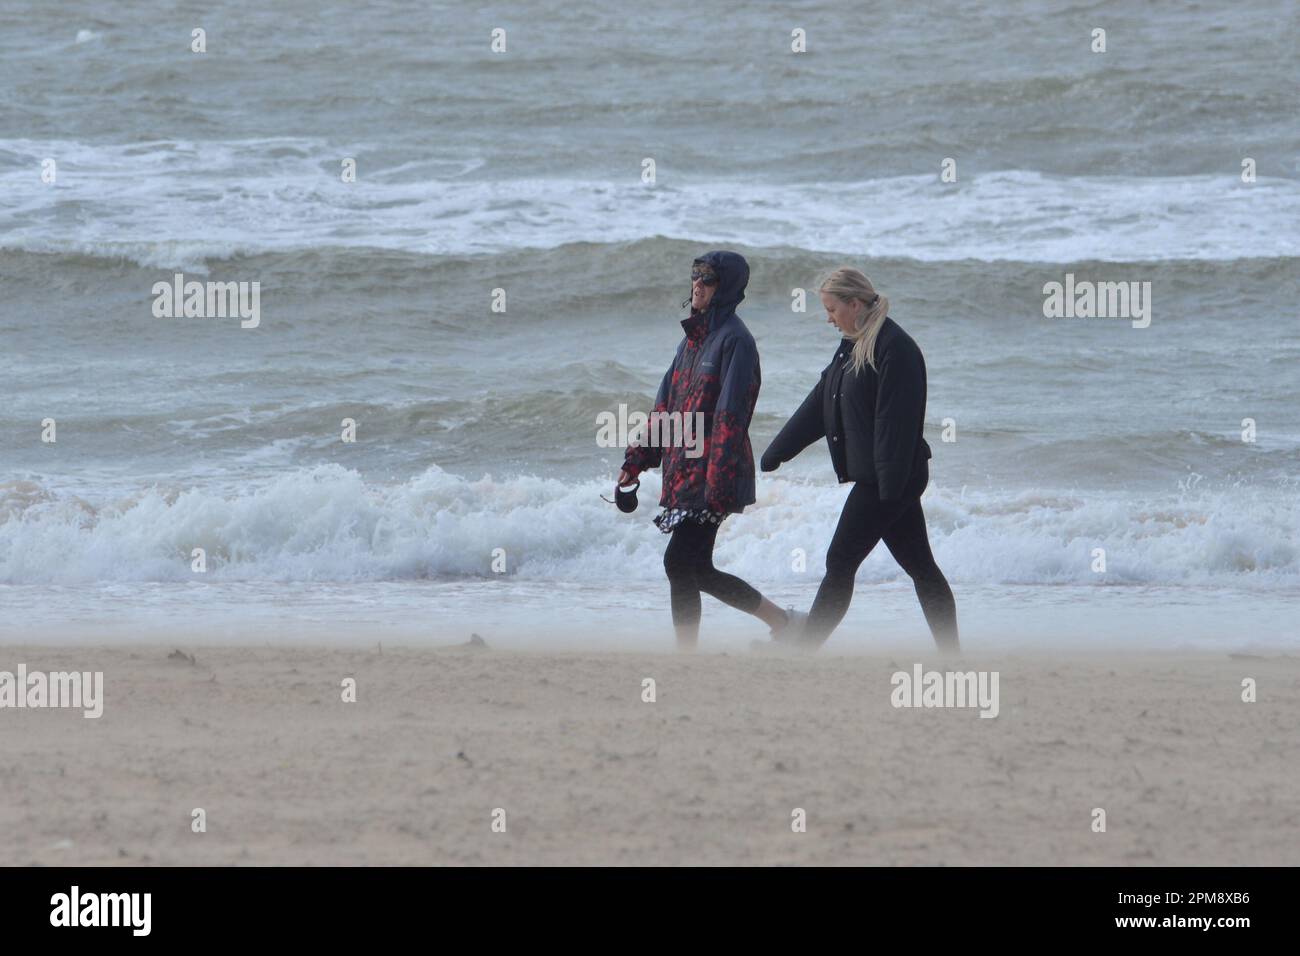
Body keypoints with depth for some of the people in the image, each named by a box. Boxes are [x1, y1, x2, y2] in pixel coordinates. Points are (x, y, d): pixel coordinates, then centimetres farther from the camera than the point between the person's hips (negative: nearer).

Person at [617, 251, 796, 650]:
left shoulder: (734, 340, -11)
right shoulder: (694, 336, 16)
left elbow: (731, 415, -17)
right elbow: (665, 405, 20)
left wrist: (719, 482, -22)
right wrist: (636, 461, 16)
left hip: (712, 475, -9)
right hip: (684, 470, 9)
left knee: (683, 565, -12)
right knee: (686, 567, 4)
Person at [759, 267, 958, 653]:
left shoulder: (895, 349, -16)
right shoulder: (853, 347, 14)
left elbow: (896, 419, -20)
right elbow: (818, 405, 20)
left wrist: (890, 483, -23)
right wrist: (774, 455, 21)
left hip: (892, 479, -10)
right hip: (875, 478, 10)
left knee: (841, 562, -4)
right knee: (919, 565, 9)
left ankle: (804, 648, 2)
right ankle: (951, 654, 11)